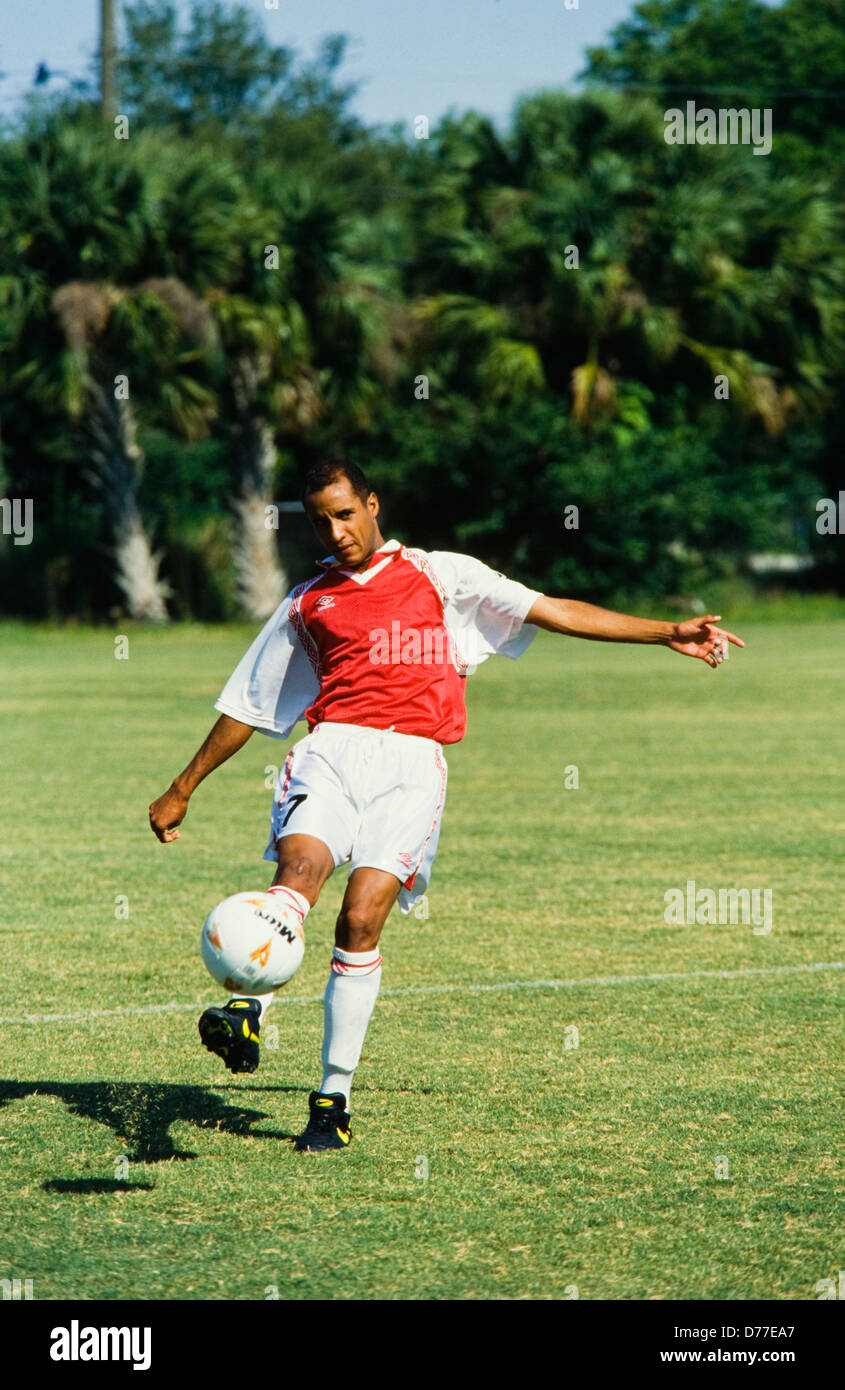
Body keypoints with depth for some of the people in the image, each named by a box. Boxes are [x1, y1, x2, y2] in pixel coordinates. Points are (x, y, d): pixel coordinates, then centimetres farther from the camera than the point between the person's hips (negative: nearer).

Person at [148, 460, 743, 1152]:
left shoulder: (441, 576, 16)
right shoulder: (306, 605, 23)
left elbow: (550, 611, 13)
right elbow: (247, 705, 31)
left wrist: (666, 633, 6)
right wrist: (182, 789, 32)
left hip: (410, 762, -2)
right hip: (332, 749, 2)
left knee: (362, 918, -16)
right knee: (301, 862, -30)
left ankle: (334, 1099, -11)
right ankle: (247, 1012, -48)